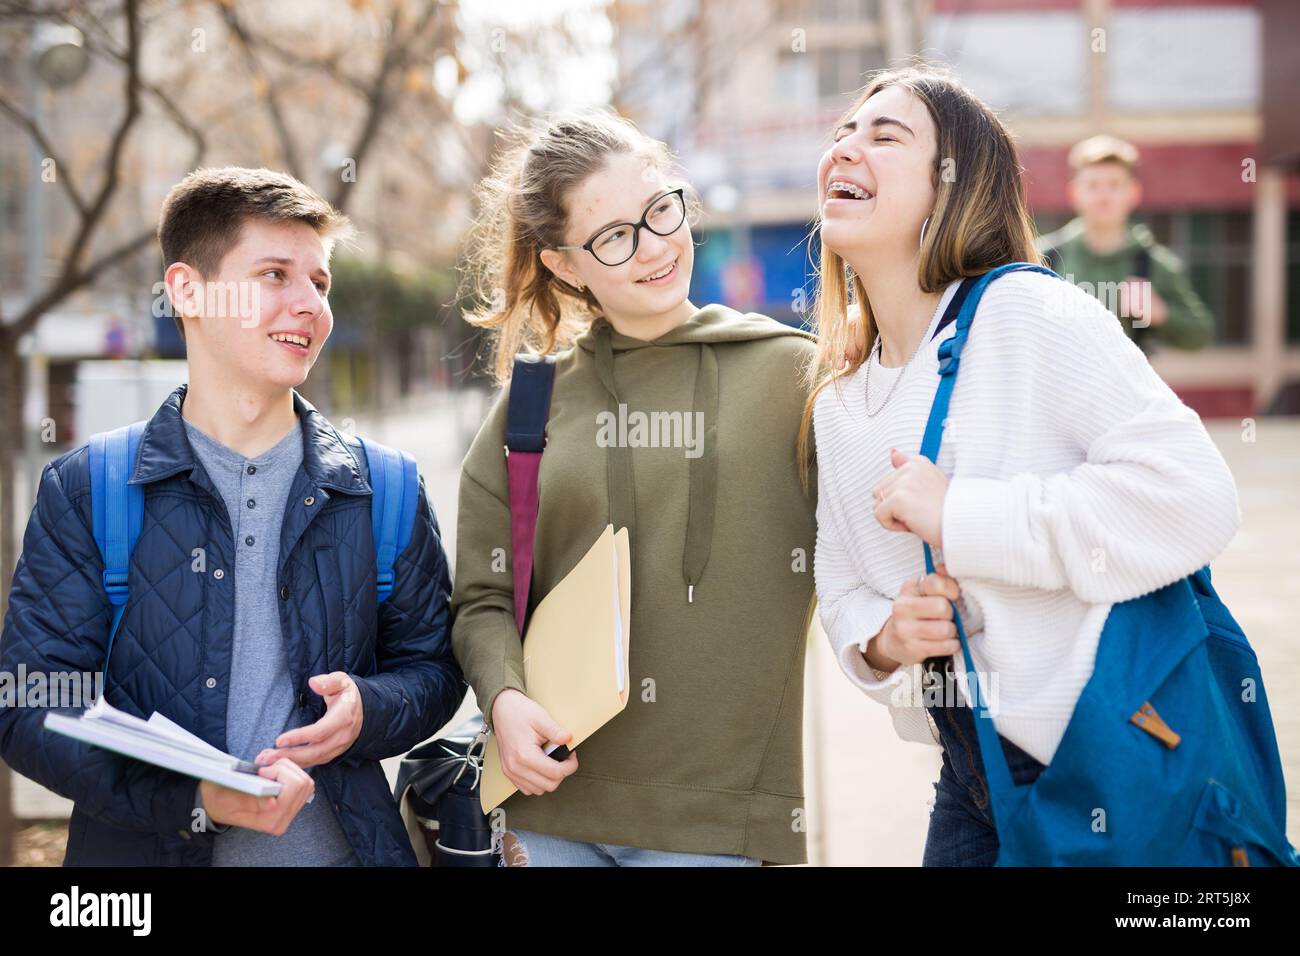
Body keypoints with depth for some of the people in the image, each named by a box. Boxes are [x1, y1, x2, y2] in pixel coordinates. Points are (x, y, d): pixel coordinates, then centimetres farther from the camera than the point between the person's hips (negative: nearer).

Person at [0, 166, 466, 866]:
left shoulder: (385, 491, 3)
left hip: (341, 845, 2)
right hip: (145, 848, -2)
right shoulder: (84, 491, -4)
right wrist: (192, 800, -23)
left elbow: (431, 664, 9)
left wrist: (368, 709, -15)